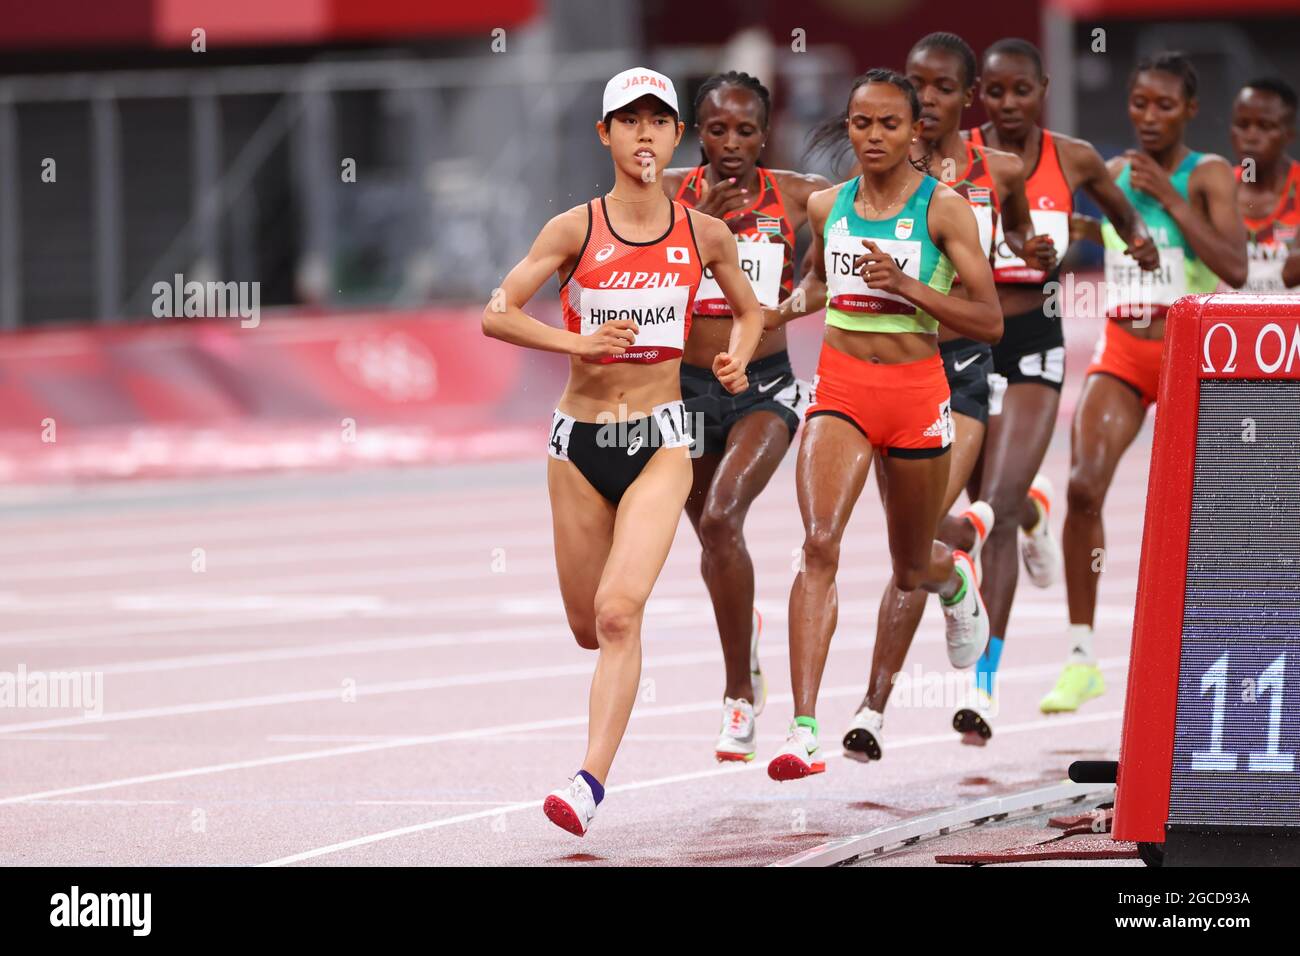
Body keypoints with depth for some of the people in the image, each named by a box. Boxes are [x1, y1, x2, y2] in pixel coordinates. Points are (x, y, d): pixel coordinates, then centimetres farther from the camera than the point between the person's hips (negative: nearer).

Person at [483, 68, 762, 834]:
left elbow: (750, 311, 20)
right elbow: (496, 314, -9)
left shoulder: (703, 234, 2)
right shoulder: (577, 230, -4)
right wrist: (575, 340, -23)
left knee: (619, 611, -20)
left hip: (660, 439, -1)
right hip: (580, 439, 1)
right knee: (589, 626, 12)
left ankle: (591, 783, -22)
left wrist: (738, 359, -1)